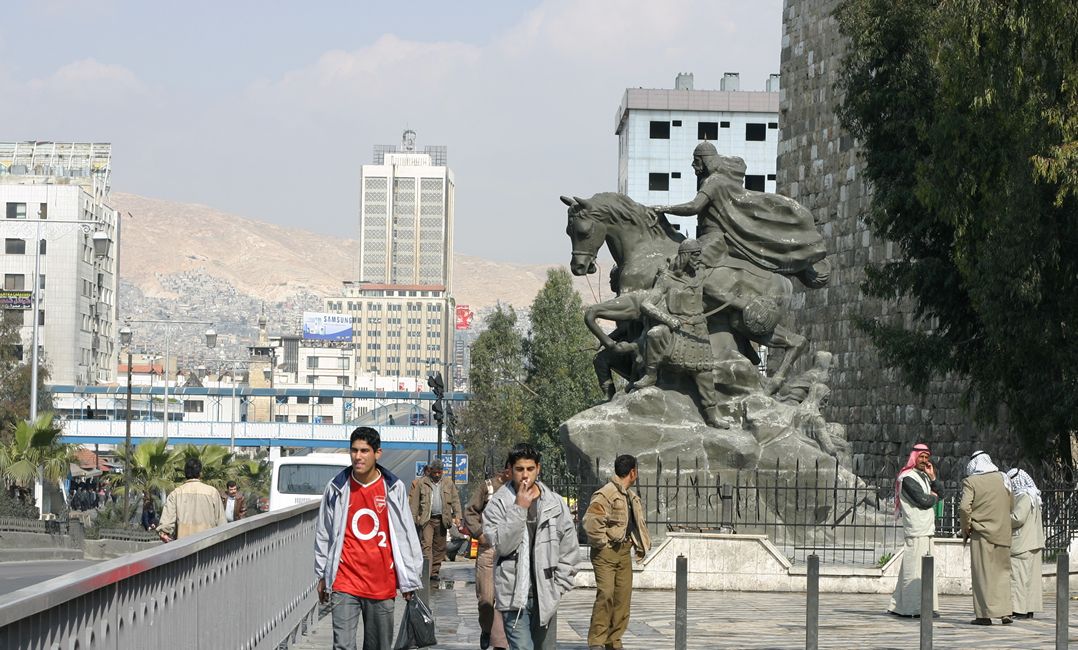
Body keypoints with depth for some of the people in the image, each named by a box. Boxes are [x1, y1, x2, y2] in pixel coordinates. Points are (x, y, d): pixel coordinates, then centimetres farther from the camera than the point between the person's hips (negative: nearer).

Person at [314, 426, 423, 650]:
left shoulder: (394, 488, 2)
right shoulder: (336, 488, 2)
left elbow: (406, 534, 7)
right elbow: (323, 534, 11)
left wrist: (409, 580, 6)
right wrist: (323, 576, 12)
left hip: (382, 583, 1)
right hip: (345, 582, -1)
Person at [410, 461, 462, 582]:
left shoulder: (449, 483, 13)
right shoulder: (421, 483, 7)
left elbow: (455, 500, 11)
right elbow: (415, 501, 5)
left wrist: (457, 516, 1)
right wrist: (414, 517, -2)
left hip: (442, 519, 3)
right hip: (426, 519, -3)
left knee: (439, 547, 5)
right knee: (426, 545, -13)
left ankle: (435, 571, 13)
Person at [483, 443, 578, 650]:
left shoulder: (555, 503, 6)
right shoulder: (498, 504, -2)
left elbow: (569, 549, 12)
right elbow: (501, 545, -15)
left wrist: (558, 585, 6)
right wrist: (519, 508, -17)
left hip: (545, 596, 4)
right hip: (515, 597, -4)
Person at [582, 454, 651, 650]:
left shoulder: (631, 497, 17)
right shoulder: (605, 494, -13)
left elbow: (638, 523, 31)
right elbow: (591, 521, -23)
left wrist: (642, 545, 19)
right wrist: (602, 543, -16)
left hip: (624, 551, 8)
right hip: (606, 553, -8)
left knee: (623, 596, 5)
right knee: (606, 594, -15)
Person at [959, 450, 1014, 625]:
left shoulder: (971, 481, -8)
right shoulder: (1002, 478, 6)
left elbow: (964, 507, -17)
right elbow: (1011, 505, 13)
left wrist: (966, 528, -3)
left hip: (981, 533, -4)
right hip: (1002, 534, 4)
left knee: (982, 573, 2)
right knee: (1002, 571, 13)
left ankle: (985, 614, 1)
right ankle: (1005, 611, 8)